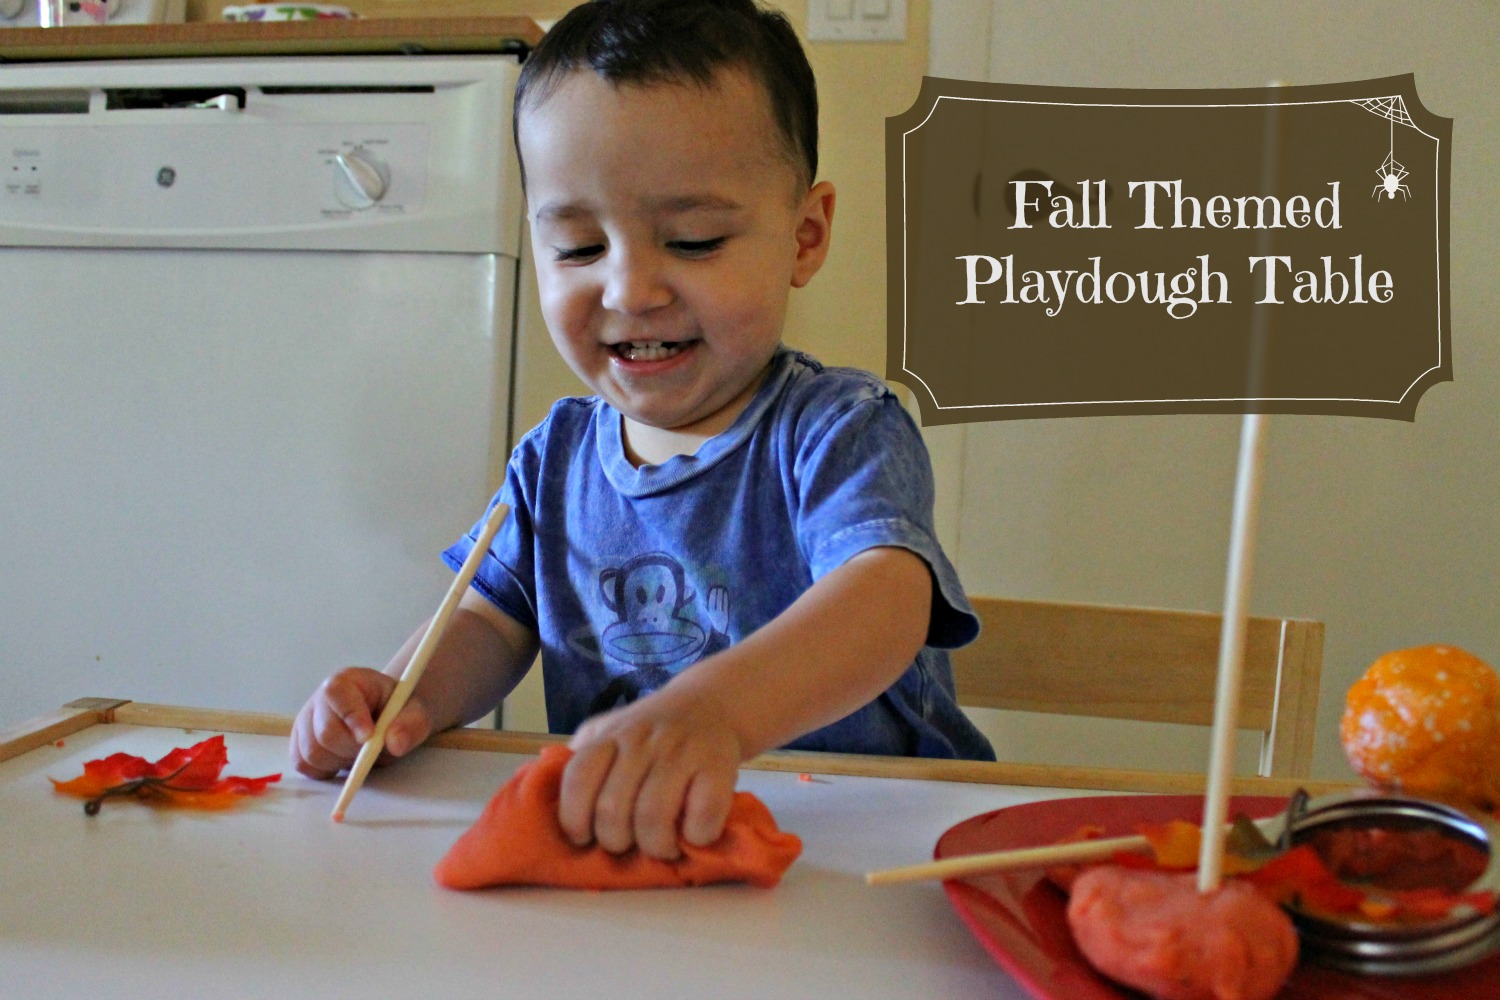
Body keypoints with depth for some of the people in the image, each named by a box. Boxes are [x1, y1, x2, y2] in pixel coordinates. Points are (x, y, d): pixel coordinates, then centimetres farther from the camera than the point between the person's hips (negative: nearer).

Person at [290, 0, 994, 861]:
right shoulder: (556, 457, 8)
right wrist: (406, 695, -14)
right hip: (601, 841, 4)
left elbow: (887, 596, -31)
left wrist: (712, 712, -51)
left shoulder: (839, 431, -12)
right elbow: (492, 621, 11)